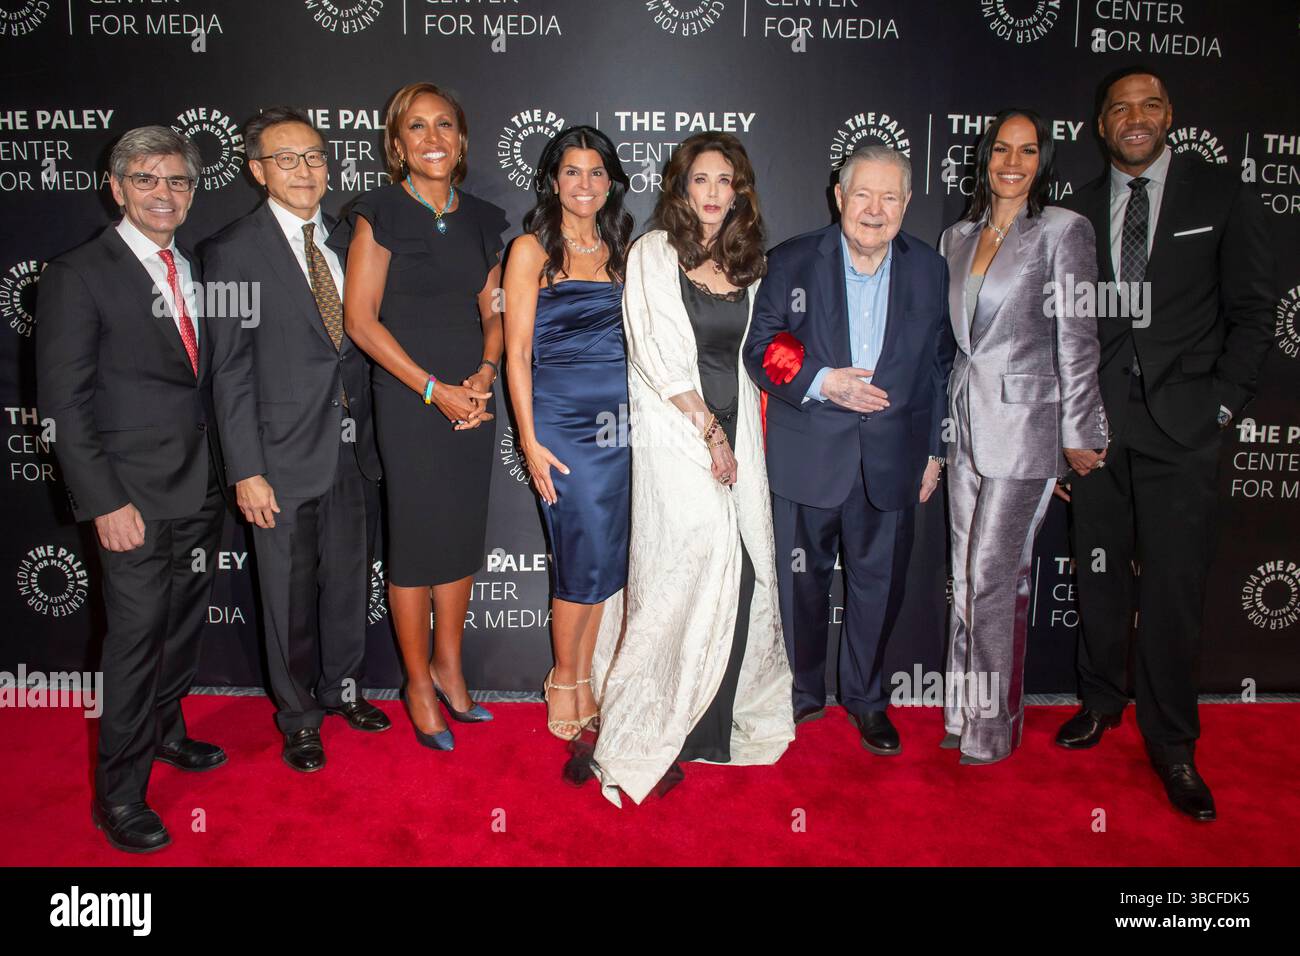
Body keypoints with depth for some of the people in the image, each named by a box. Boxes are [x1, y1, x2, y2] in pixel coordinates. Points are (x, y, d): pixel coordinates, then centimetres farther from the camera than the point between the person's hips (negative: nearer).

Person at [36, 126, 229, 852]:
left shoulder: (196, 272, 11)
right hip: (137, 496, -6)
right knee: (136, 639, 0)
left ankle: (164, 730, 39)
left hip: (202, 487, 6)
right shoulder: (79, 275, -7)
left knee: (185, 624, 17)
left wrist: (223, 471, 7)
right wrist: (105, 502, -15)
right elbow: (65, 403, -10)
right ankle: (120, 795, 16)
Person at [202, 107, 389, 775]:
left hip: (353, 448, 5)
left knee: (349, 580, 17)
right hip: (285, 456, -4)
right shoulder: (232, 251, -7)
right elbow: (231, 370, -10)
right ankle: (299, 715, 30)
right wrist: (246, 471, -13)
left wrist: (373, 432, 5)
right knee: (291, 593, 9)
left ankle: (341, 687, 40)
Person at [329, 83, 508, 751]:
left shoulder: (480, 219, 11)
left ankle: (448, 665, 29)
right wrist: (435, 389, -13)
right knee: (416, 537, 2)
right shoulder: (381, 214, -5)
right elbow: (360, 319, -9)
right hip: (408, 400, -5)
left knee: (463, 534, 11)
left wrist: (485, 373, -6)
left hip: (470, 397, 5)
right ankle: (419, 683, 19)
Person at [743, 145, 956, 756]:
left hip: (893, 458, 2)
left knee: (878, 584, 12)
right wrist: (821, 382, -19)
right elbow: (761, 349, -4)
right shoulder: (792, 262, -2)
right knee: (801, 581, 10)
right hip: (807, 457, -1)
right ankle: (802, 694, 31)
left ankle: (865, 698, 32)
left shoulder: (930, 271, 5)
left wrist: (934, 451, 8)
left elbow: (940, 367, 9)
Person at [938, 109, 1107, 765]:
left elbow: (1078, 339, -8)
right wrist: (941, 423, 14)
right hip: (965, 426, 6)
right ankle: (965, 712, 24)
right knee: (967, 575, 11)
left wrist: (1078, 435, -10)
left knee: (993, 577, -3)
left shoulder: (1064, 231, -4)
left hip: (1024, 425, -6)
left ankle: (993, 726, 13)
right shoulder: (957, 238, 13)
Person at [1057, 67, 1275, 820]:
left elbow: (1254, 311, 4)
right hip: (1098, 426, 2)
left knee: (1174, 590, -2)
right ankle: (1102, 703, 30)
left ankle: (1174, 748, 13)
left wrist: (1222, 405, -5)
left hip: (1183, 426, -2)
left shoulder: (1221, 195, 6)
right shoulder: (1079, 211, 11)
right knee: (1100, 580, 10)